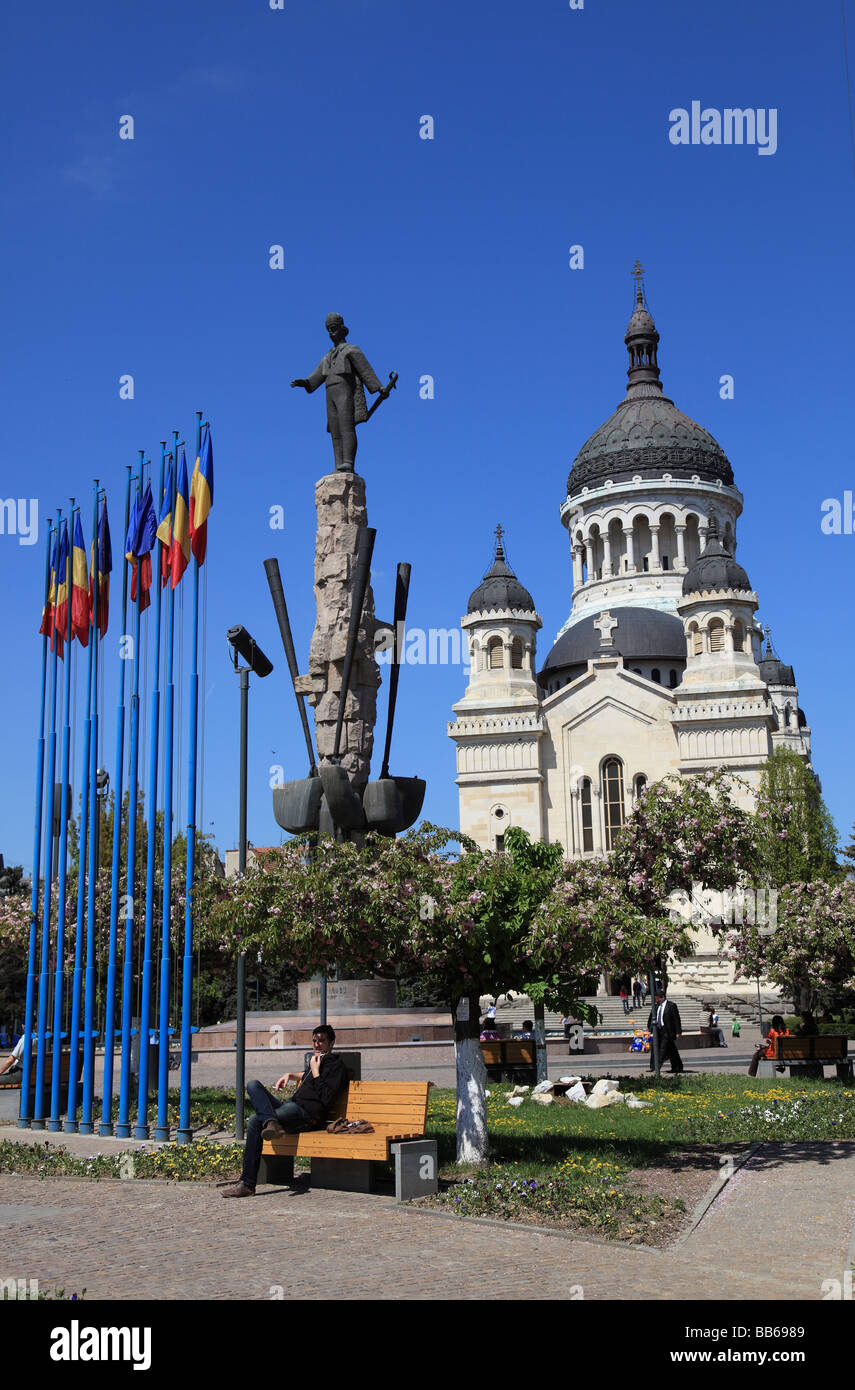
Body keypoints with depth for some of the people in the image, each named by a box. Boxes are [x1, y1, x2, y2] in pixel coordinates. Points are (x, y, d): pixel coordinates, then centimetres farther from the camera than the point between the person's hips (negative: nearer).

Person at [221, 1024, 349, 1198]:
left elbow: (326, 1099, -14)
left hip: (307, 1115, -9)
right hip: (290, 1106, 9)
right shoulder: (316, 1061, 26)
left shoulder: (336, 1065, -1)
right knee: (253, 1085, -7)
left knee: (255, 1121, -25)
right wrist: (290, 1075, 33)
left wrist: (315, 1072, -9)